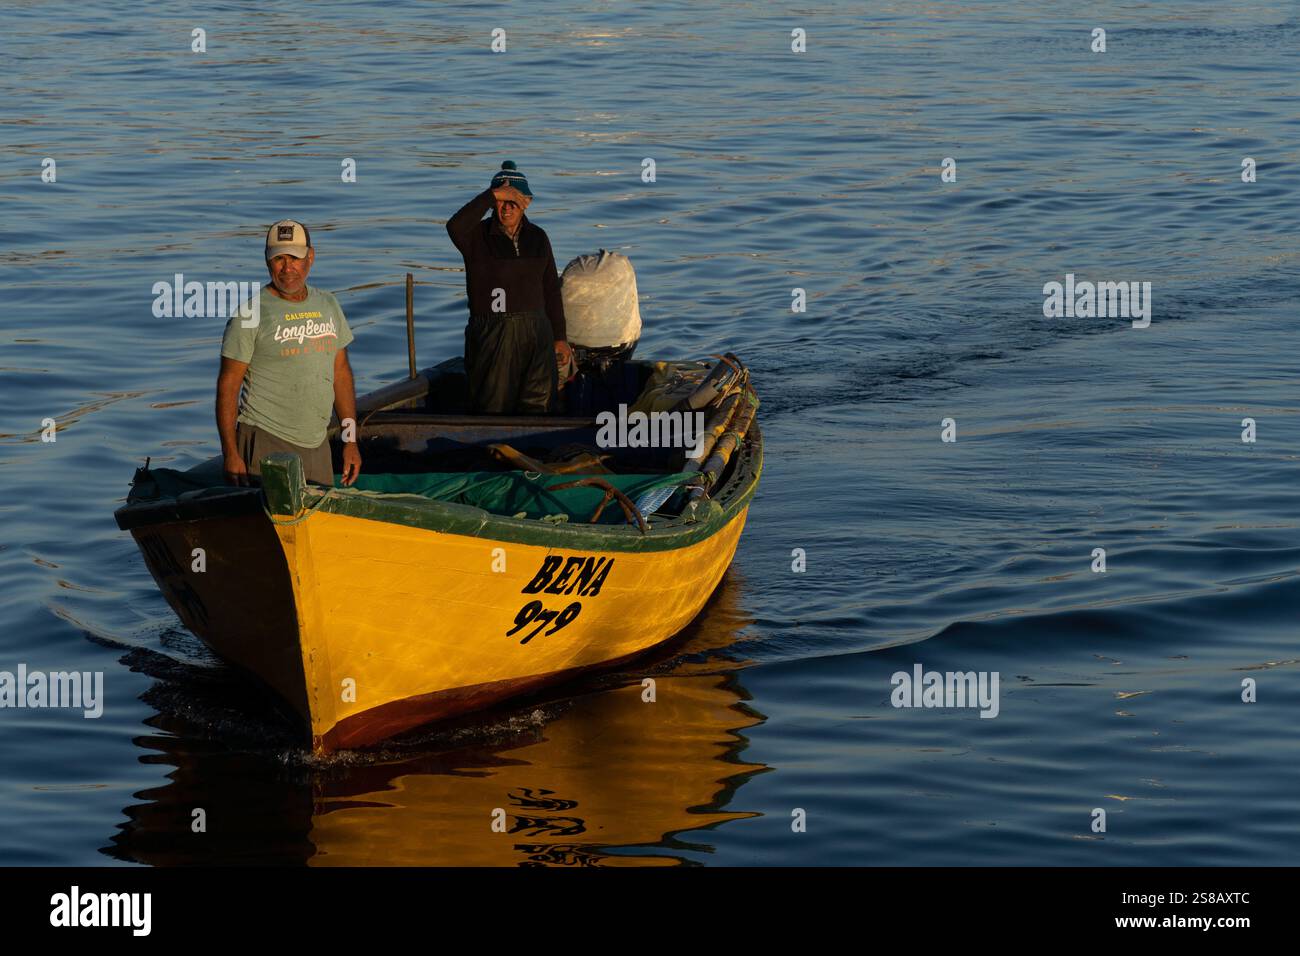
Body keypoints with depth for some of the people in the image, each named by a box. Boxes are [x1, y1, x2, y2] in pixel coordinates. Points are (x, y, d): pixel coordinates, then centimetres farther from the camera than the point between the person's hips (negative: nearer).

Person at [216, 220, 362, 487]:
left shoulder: (328, 305, 11)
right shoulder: (251, 313, -7)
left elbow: (341, 374, 17)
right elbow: (228, 385, -8)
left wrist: (351, 440, 12)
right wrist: (230, 454, -15)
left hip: (316, 445, 5)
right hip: (265, 441, -5)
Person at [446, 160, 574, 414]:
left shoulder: (537, 237, 9)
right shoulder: (478, 236, -4)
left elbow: (551, 290, 14)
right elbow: (455, 227, -29)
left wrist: (559, 338, 12)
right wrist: (493, 195, -29)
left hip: (535, 333, 4)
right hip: (491, 336, -4)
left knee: (538, 406, 1)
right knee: (494, 407, -1)